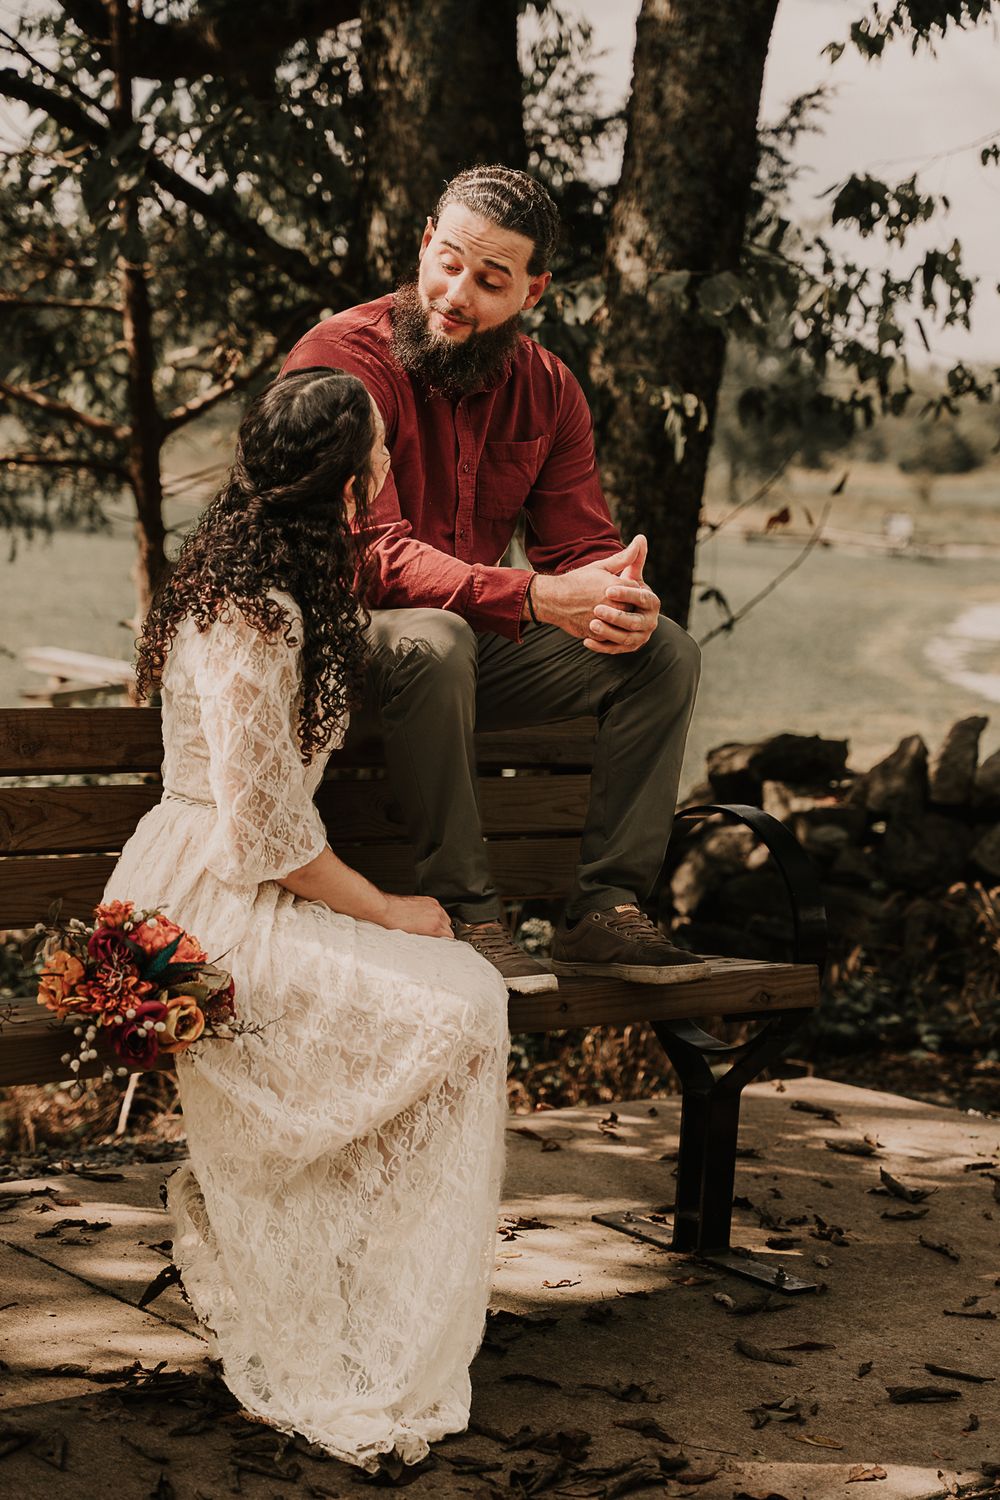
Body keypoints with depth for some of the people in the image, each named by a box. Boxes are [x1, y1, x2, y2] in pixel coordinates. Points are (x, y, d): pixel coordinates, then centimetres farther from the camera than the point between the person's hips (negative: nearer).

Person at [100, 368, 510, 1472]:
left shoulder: (258, 579, 14)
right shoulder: (253, 612, -17)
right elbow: (266, 832, -19)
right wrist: (385, 912, -8)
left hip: (236, 891, 10)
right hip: (205, 905, -10)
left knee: (461, 992, -8)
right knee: (456, 1006, -20)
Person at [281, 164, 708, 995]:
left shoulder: (546, 389, 4)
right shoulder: (340, 359, -17)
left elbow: (581, 547, 1)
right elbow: (373, 552, -27)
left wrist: (622, 602, -26)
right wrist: (537, 598, -39)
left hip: (478, 649, 6)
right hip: (342, 640, -6)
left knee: (664, 649, -10)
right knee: (433, 638, -39)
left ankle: (605, 910, -12)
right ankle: (465, 917, -30)